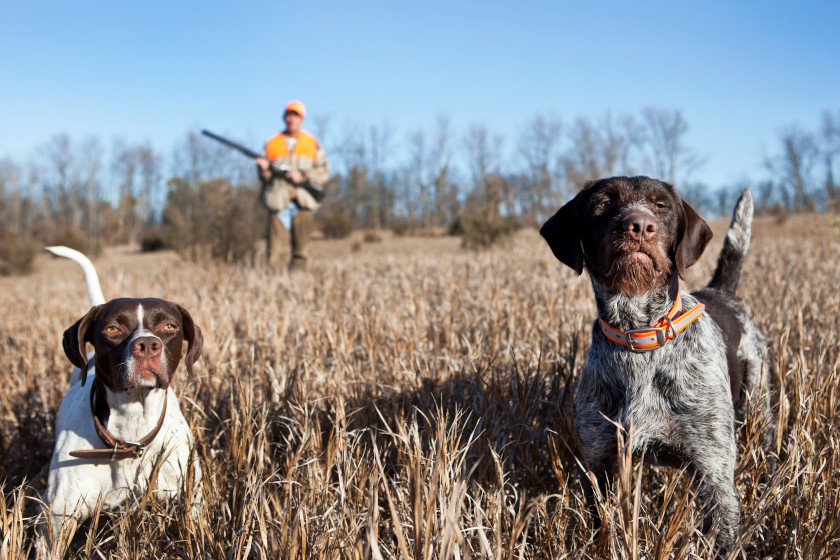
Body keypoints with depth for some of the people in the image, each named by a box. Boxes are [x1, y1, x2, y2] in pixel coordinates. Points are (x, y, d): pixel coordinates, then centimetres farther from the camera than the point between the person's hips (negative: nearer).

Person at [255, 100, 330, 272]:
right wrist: (264, 168, -10)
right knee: (277, 252, -8)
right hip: (279, 203, -1)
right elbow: (265, 177, 12)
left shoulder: (313, 144, 14)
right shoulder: (271, 144, 14)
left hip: (303, 202, 1)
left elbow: (324, 171, 7)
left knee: (301, 249, 0)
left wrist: (302, 176, -7)